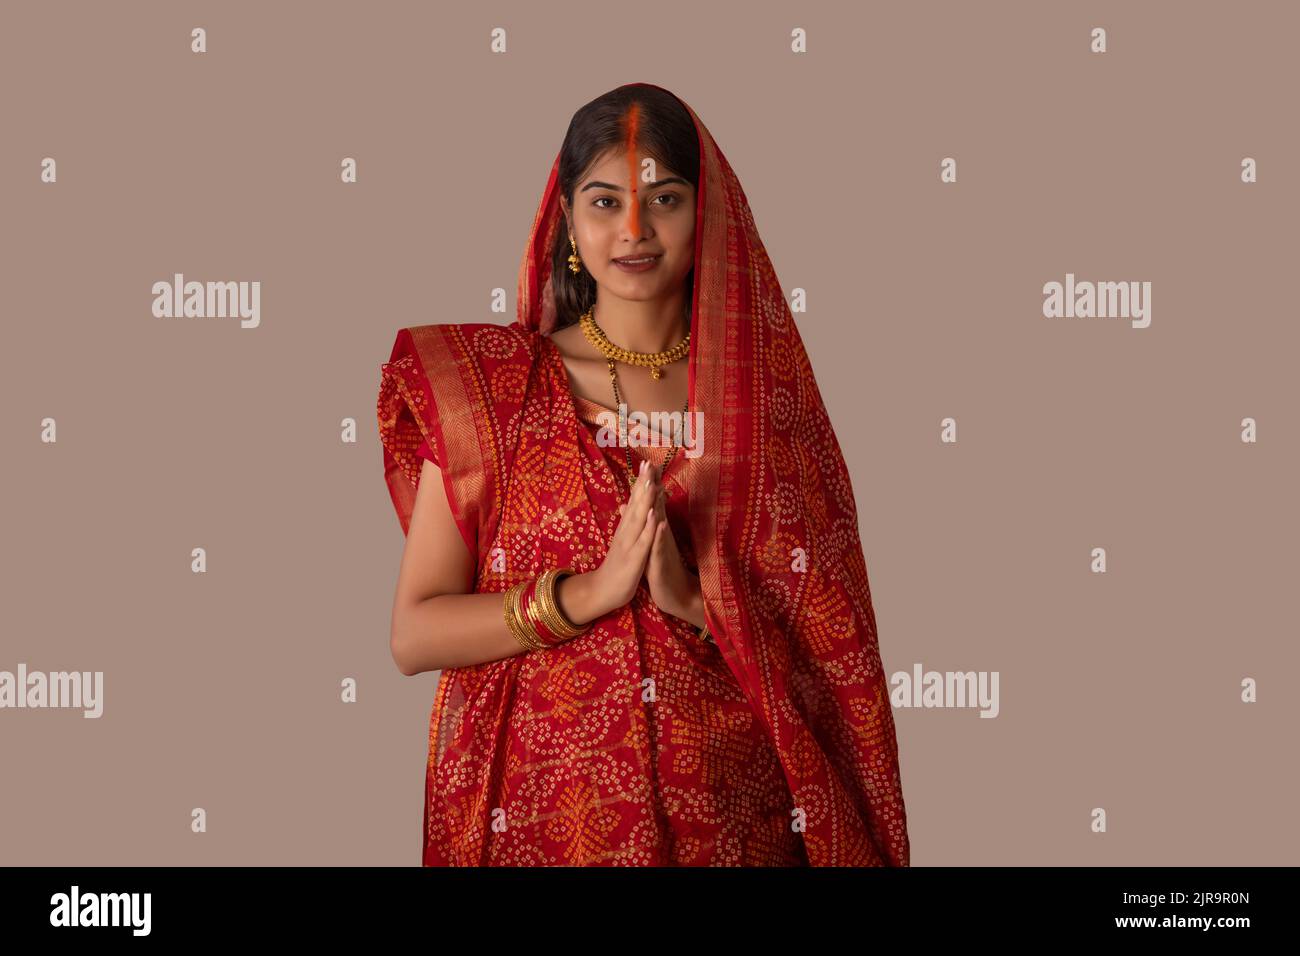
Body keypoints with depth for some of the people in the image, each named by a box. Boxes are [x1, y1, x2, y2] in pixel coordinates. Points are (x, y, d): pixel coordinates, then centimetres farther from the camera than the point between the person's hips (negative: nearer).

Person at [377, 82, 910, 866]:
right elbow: (415, 635, -8)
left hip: (729, 820, 1)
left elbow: (823, 644, -3)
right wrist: (595, 589, -19)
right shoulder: (490, 384, -4)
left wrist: (693, 599, -20)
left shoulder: (766, 388, -1)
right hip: (538, 816, -1)